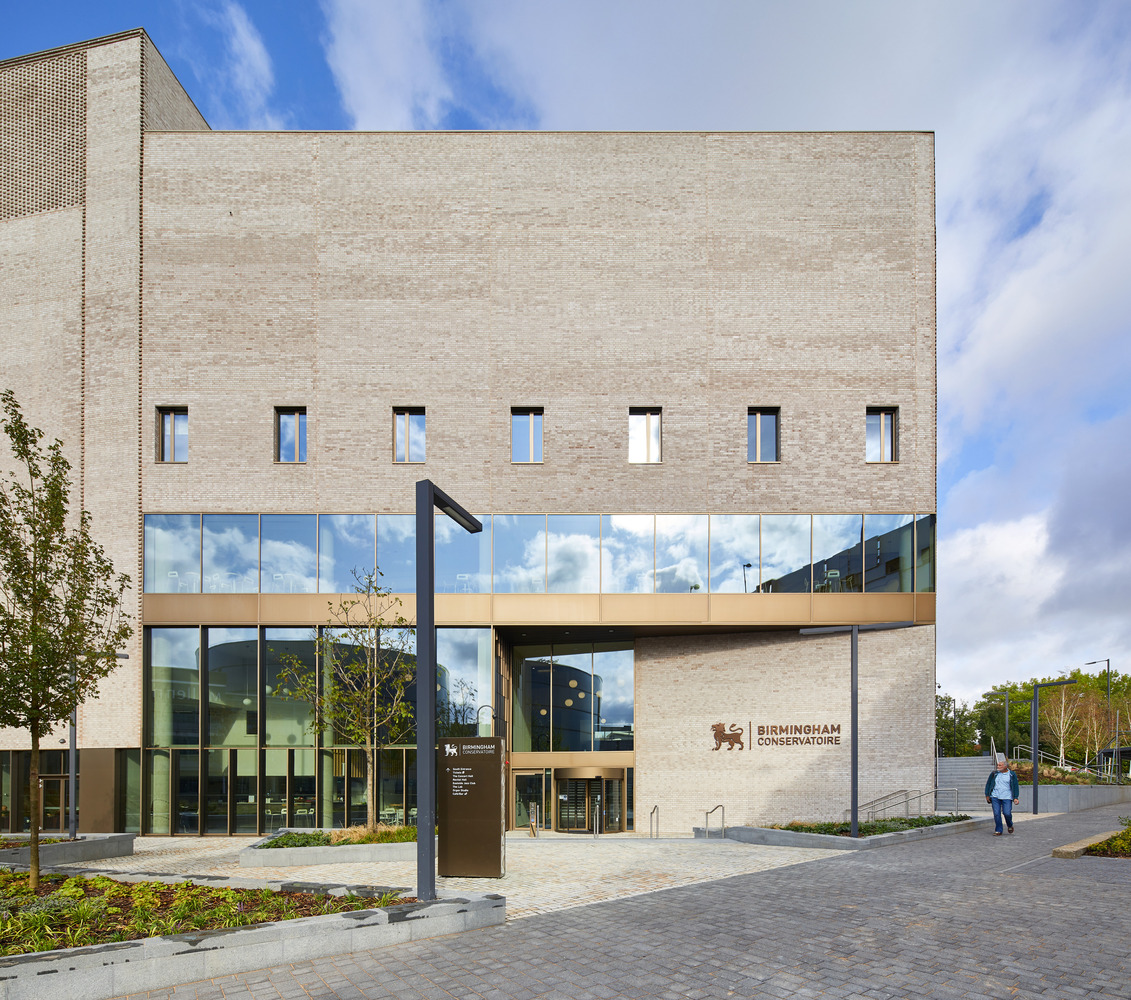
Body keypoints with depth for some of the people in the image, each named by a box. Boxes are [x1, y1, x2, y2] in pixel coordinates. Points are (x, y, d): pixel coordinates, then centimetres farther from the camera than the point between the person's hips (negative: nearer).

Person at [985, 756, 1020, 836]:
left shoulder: (1012, 775, 3)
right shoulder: (994, 774, 7)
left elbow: (1016, 787, 4)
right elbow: (988, 784, 12)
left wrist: (1016, 798, -4)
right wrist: (987, 795, 8)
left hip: (1007, 797, -2)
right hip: (995, 797, 2)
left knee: (1007, 813, -9)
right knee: (996, 814, -4)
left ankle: (1009, 825, 22)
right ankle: (998, 831, 4)